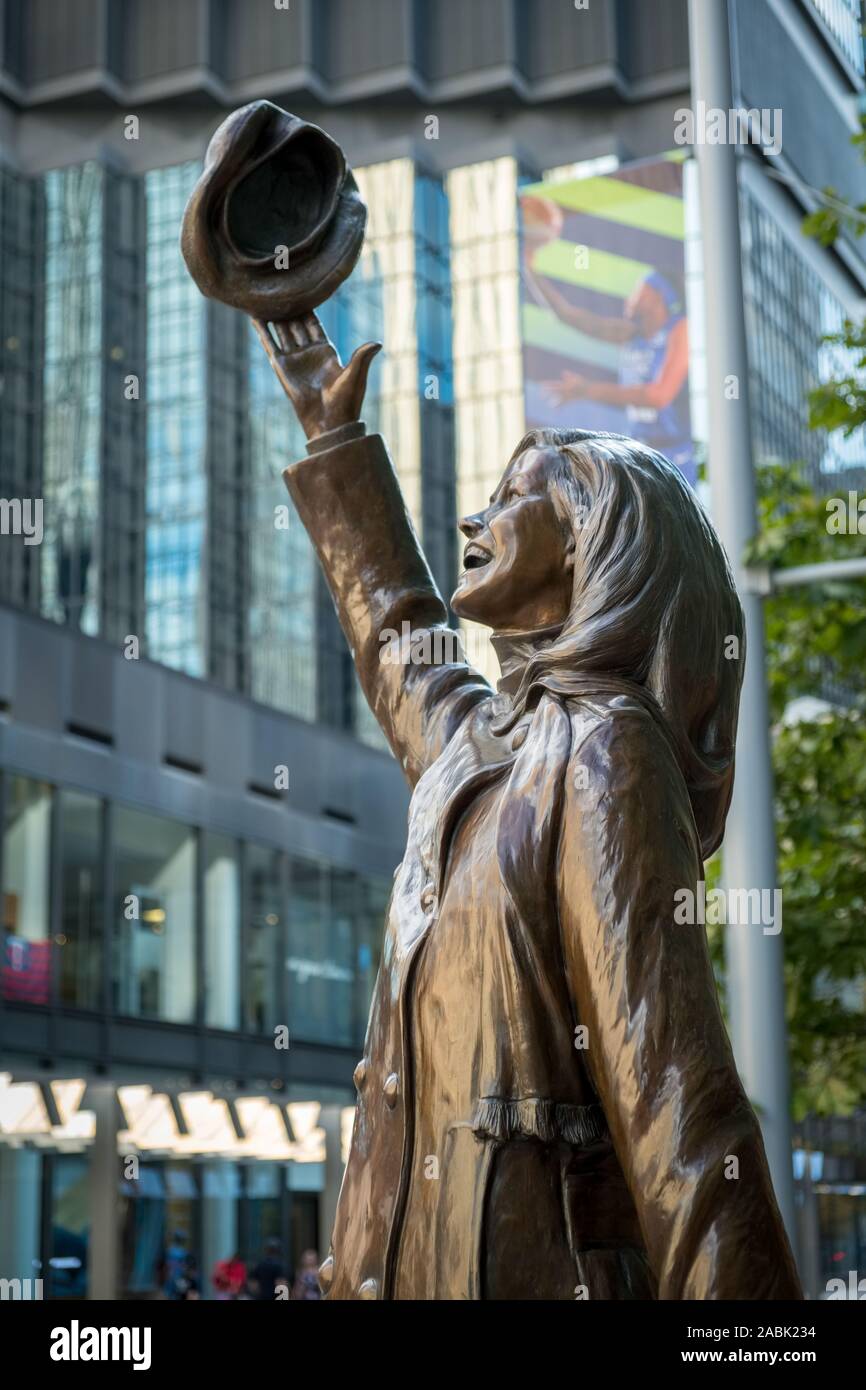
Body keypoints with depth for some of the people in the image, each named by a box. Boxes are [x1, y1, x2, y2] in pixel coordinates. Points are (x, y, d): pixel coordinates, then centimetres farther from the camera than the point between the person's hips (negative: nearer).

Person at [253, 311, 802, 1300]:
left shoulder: (602, 756, -11)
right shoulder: (484, 749, 12)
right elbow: (398, 642, 34)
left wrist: (727, 1289, -23)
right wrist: (333, 435, 41)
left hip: (521, 1257, -8)